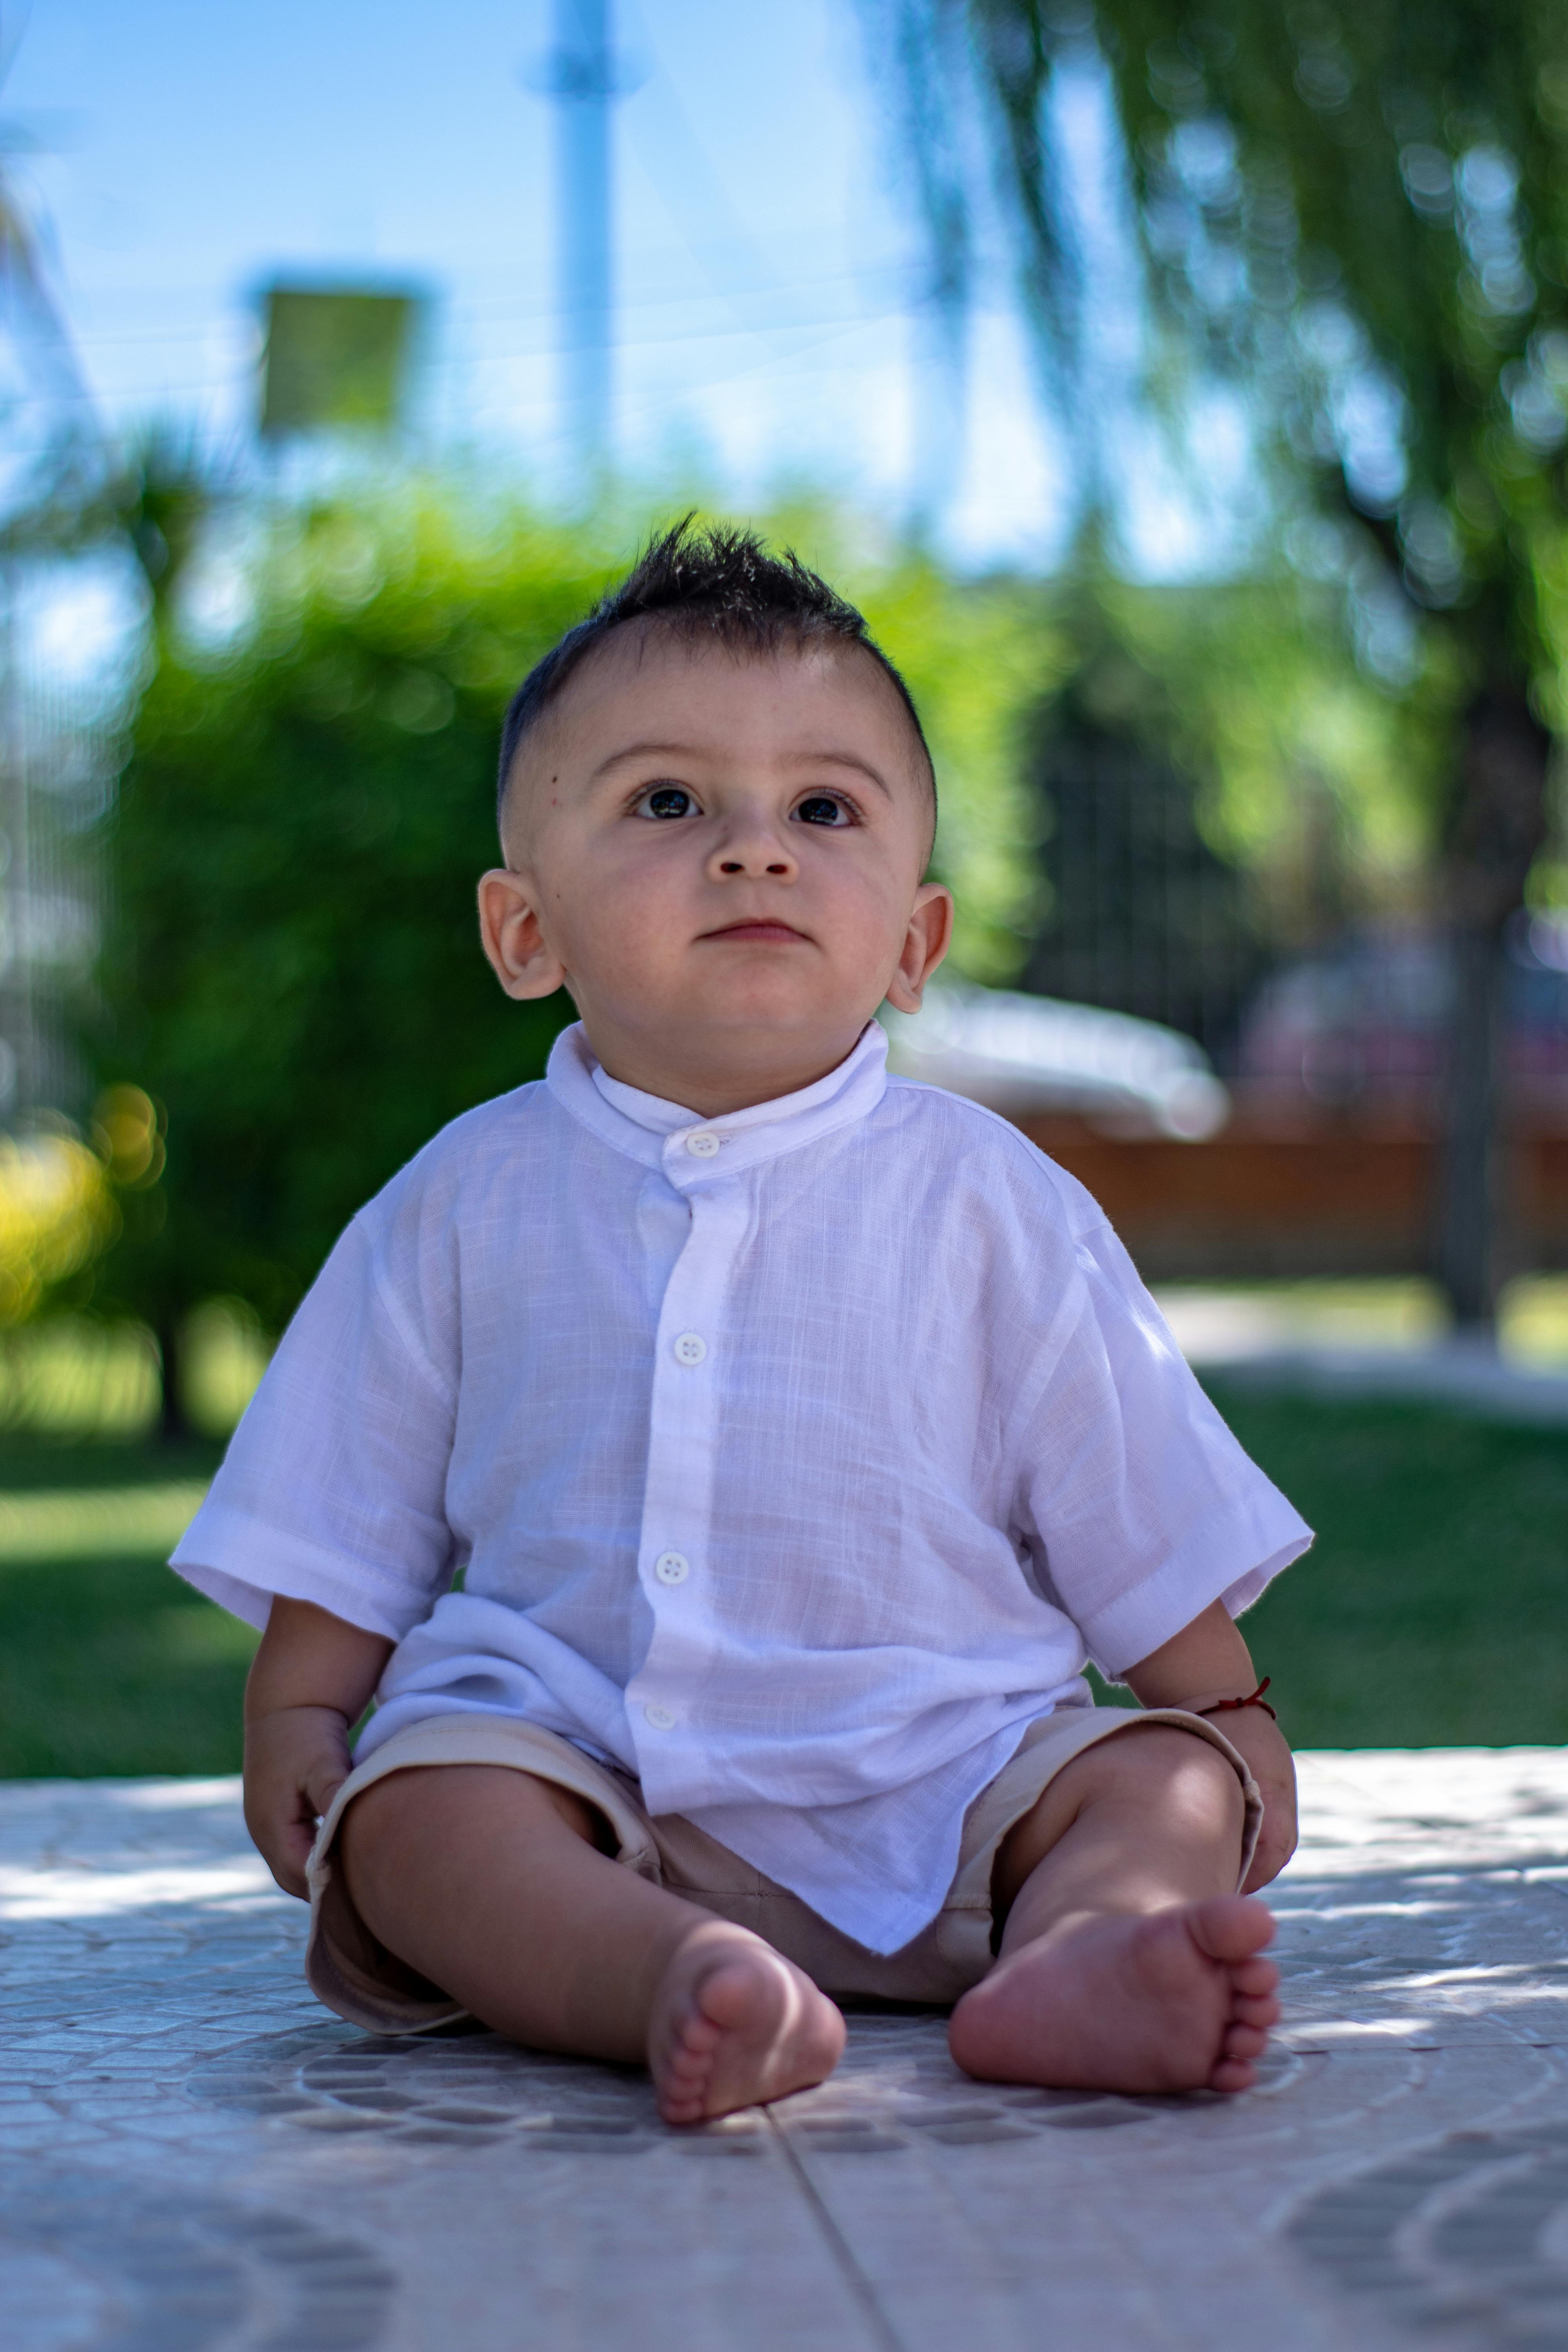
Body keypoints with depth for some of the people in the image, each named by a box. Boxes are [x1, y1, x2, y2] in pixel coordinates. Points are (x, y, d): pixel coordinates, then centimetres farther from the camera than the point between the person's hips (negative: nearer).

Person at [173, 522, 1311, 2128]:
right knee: (411, 1807, -27)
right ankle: (678, 1981, -50)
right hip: (576, 1767, 0)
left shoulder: (989, 1202, 3)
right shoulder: (466, 1204, 6)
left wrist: (1228, 1726, 8)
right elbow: (346, 1523, 13)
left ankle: (1073, 1952, -50)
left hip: (942, 1779, 1)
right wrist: (294, 1716, 5)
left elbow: (1145, 1527, 9)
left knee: (1160, 1782, -21)